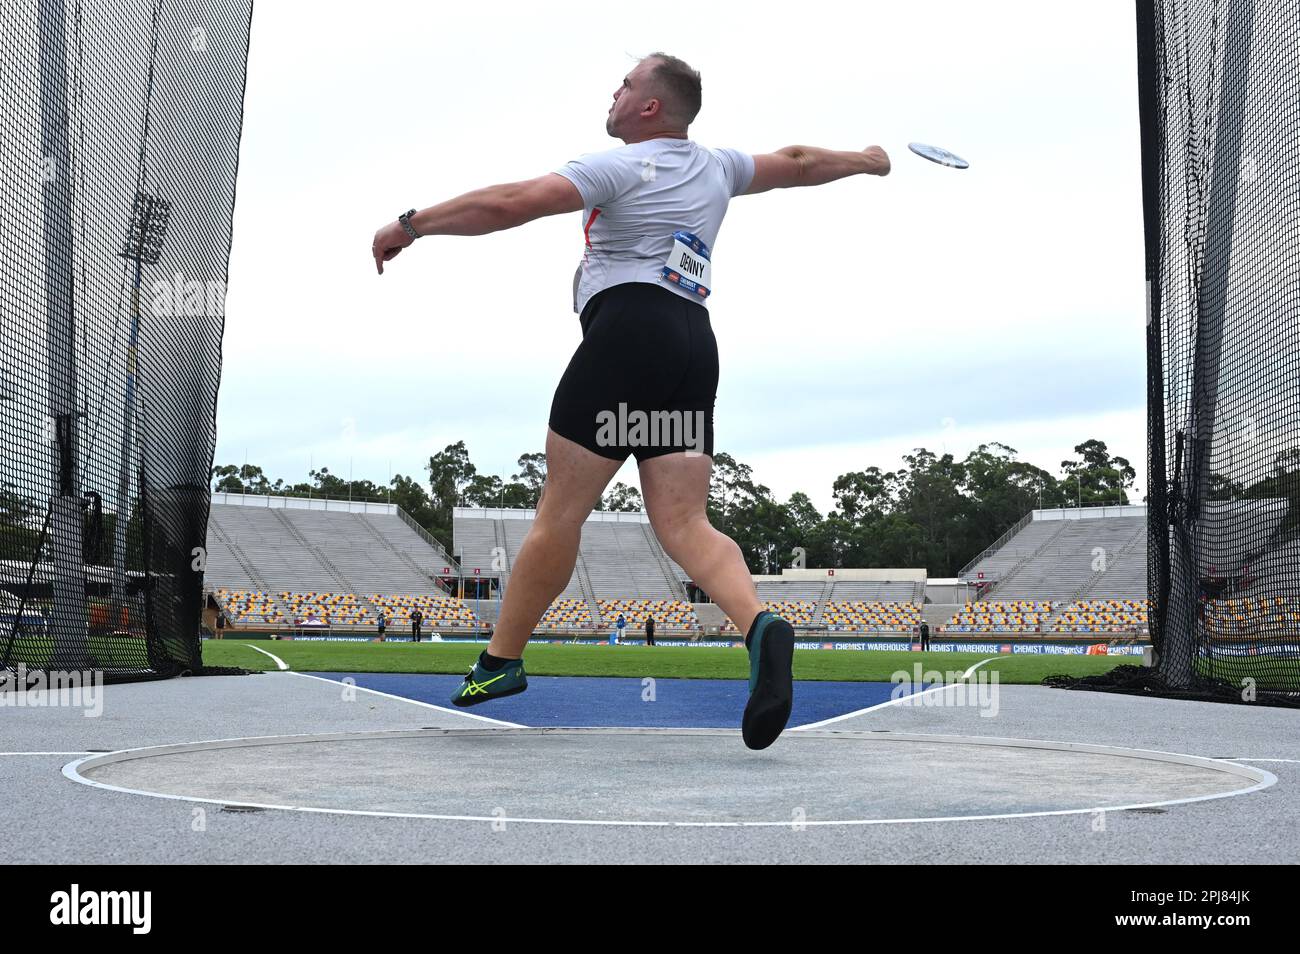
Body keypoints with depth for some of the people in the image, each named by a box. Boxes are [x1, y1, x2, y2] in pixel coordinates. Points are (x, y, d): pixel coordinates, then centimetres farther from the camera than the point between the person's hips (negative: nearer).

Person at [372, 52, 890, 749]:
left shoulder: (620, 165, 1)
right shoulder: (717, 168, 21)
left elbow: (512, 203, -8)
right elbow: (796, 164, 38)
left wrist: (409, 225, -2)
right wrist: (862, 161, 57)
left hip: (629, 329, -6)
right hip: (695, 344, 7)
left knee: (561, 510, 0)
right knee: (684, 522, -1)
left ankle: (501, 663, 10)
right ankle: (759, 626, -26)